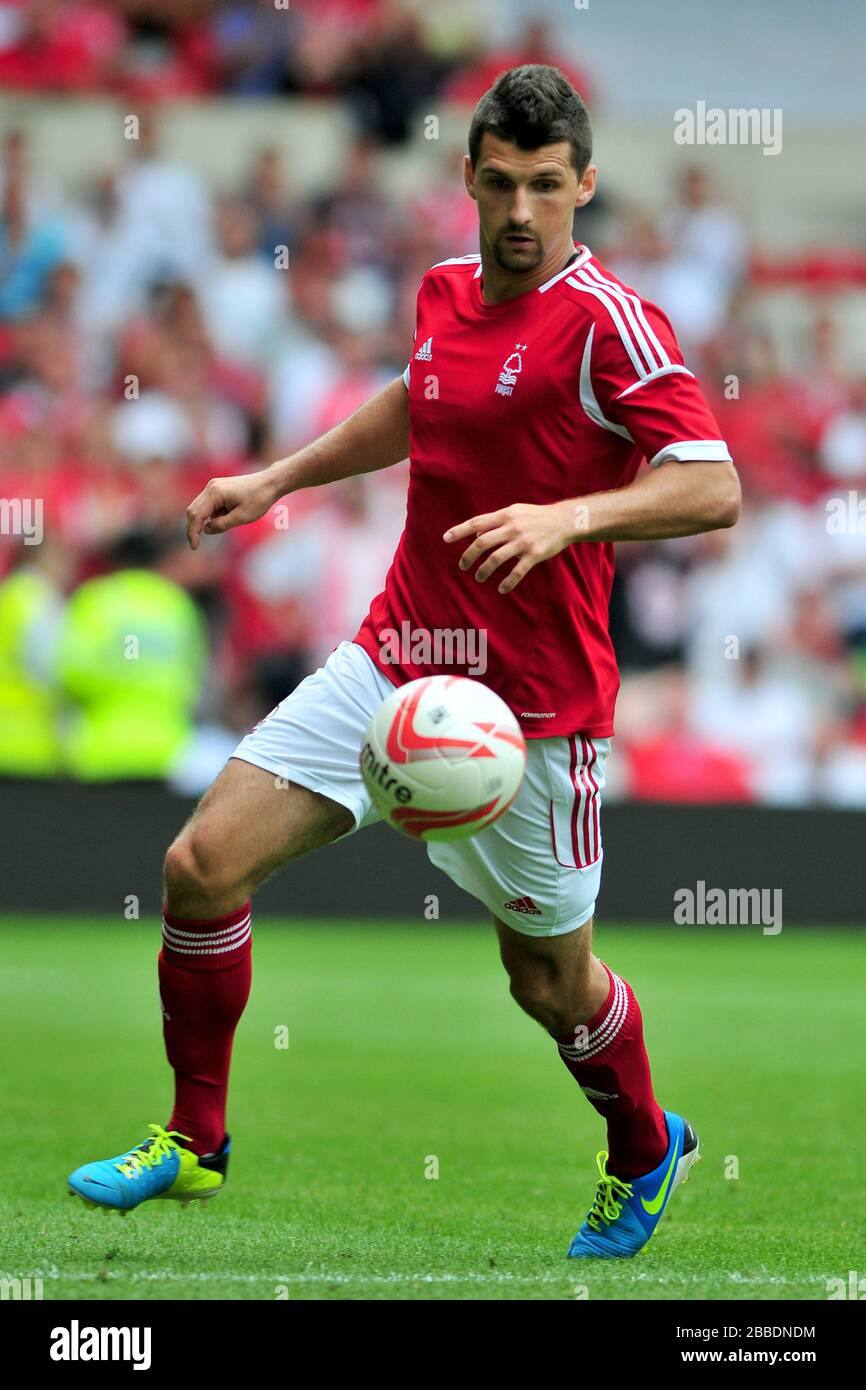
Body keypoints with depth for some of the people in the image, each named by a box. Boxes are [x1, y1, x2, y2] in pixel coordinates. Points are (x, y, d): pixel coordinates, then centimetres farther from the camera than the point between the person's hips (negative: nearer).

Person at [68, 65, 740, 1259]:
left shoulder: (608, 322, -16)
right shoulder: (445, 293, 6)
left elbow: (713, 488, -24)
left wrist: (570, 514, -37)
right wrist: (279, 479, 28)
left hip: (531, 706, -6)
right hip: (394, 660, 6)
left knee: (549, 980, 9)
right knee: (203, 864, -5)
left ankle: (647, 1157, 40)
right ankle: (193, 1143, 12)